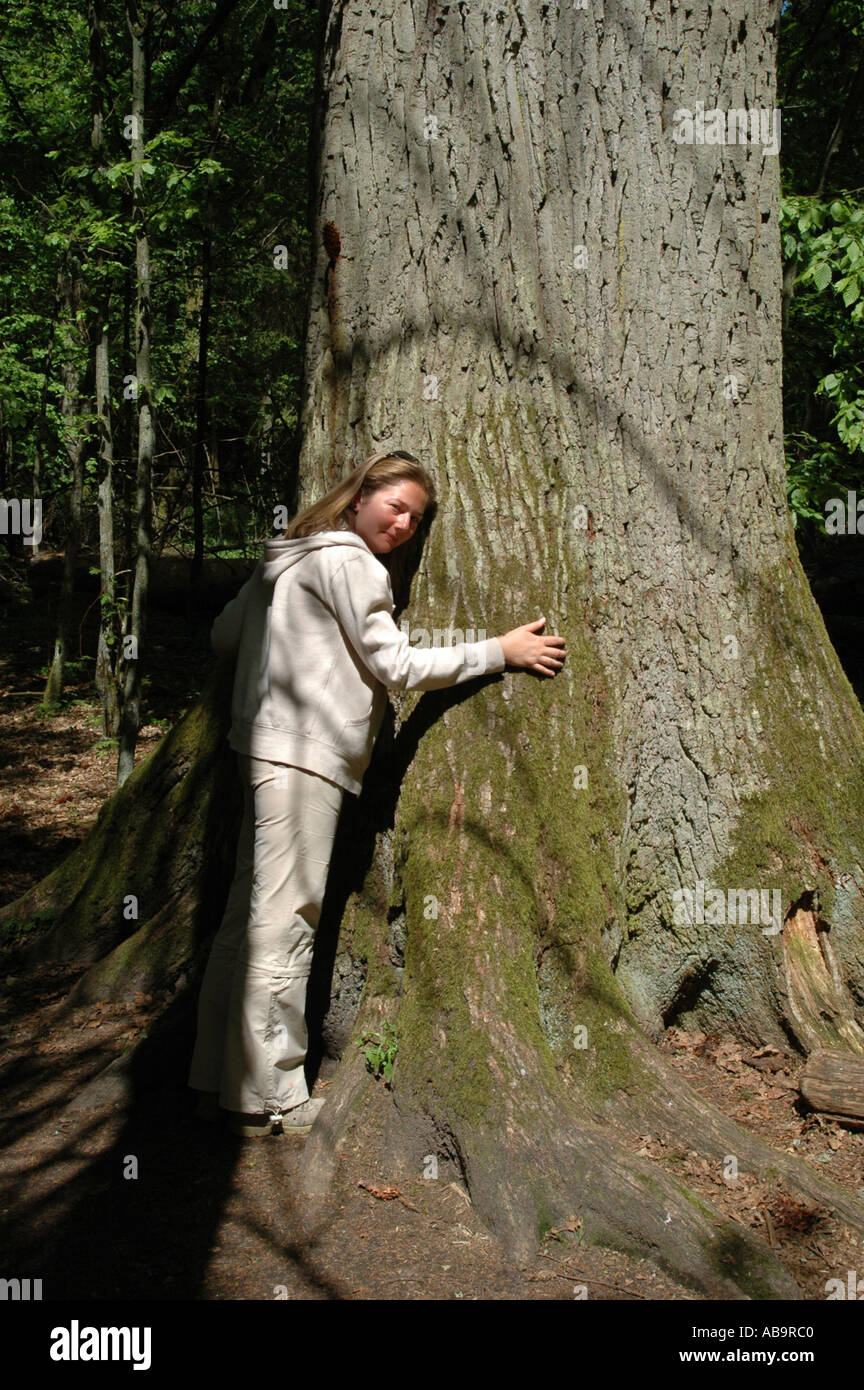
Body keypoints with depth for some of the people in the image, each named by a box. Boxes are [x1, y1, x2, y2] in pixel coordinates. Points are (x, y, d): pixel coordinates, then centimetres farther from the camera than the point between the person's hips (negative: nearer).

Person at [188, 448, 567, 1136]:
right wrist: (501, 650, -3)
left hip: (268, 751, 10)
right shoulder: (347, 559, -7)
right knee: (284, 920, -7)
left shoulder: (289, 555, 21)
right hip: (303, 754, -10)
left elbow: (223, 636, 24)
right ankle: (270, 1098, 0)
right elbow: (397, 665, -9)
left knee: (250, 914, 10)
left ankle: (219, 1080, 17)